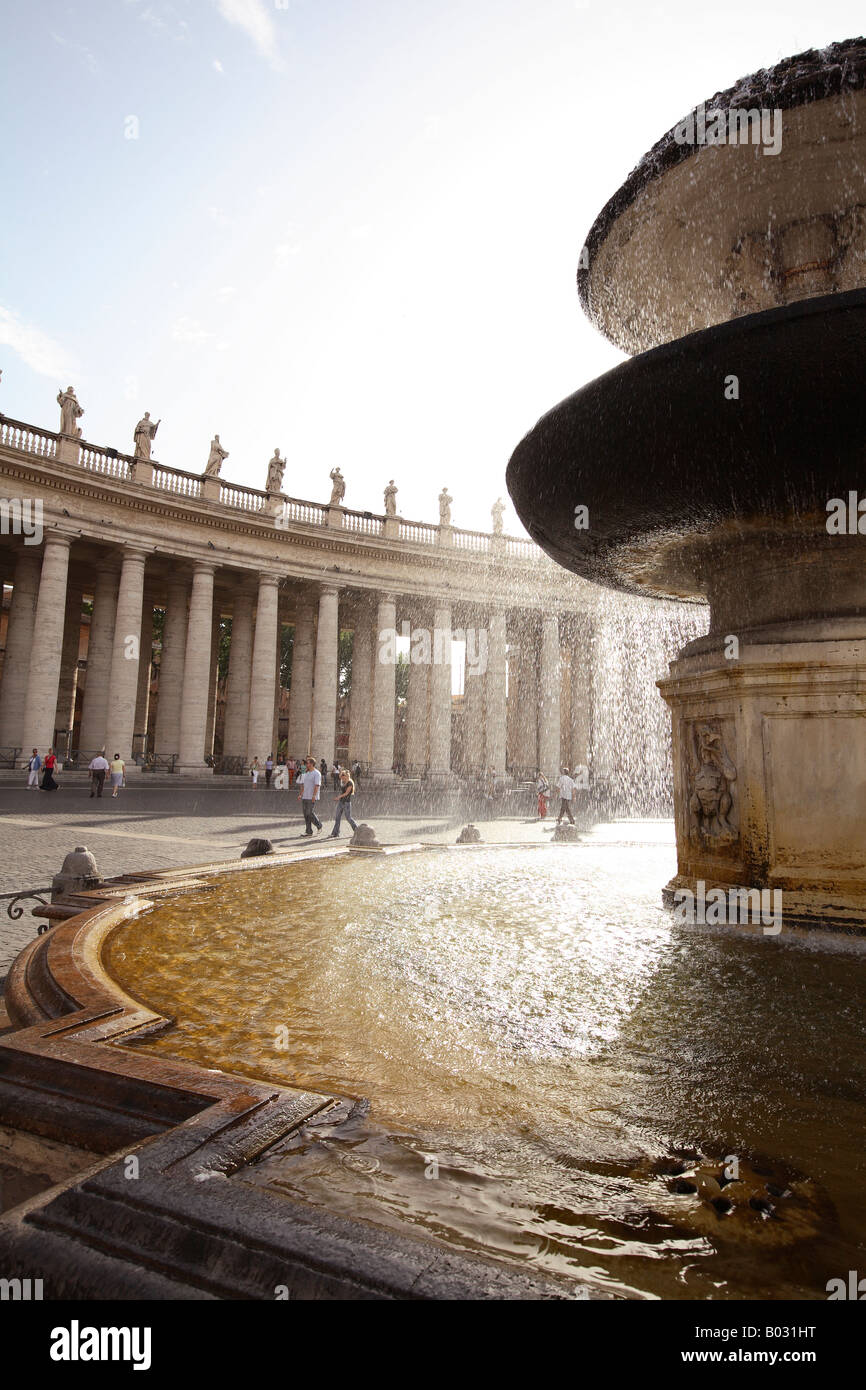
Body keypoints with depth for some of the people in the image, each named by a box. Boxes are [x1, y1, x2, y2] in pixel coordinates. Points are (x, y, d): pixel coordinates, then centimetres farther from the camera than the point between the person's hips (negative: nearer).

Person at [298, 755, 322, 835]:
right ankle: (308, 831, 13)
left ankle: (319, 825, 8)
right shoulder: (306, 773, 17)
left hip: (311, 797, -8)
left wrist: (314, 795, -25)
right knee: (305, 813, 6)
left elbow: (317, 785, -17)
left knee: (309, 812, -10)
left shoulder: (316, 773, -9)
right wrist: (300, 794, 16)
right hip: (304, 797, 8)